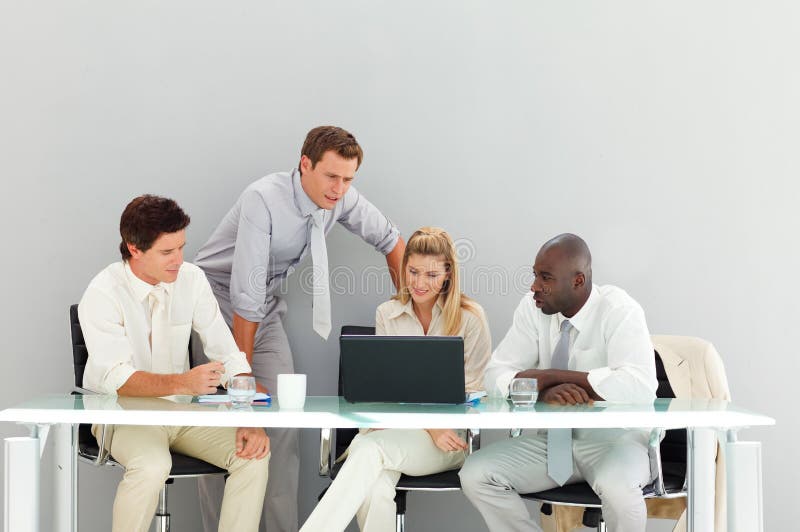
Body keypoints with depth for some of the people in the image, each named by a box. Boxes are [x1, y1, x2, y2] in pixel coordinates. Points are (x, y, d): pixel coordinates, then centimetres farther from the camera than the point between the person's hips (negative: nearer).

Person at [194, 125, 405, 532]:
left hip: (267, 307, 6)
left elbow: (390, 240, 8)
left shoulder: (342, 198, -11)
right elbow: (246, 292, -30)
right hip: (217, 298, -5)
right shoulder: (264, 200, -29)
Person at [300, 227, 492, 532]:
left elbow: (474, 393, 4)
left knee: (371, 448, -34)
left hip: (449, 436, -2)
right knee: (374, 493, -34)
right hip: (392, 425, 2)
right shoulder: (387, 315, 11)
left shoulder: (470, 318, 2)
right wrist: (431, 428, -12)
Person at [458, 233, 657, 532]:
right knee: (474, 476, -14)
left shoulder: (618, 310, -16)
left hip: (612, 439, -5)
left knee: (617, 487, -37)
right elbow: (497, 376, -5)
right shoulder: (534, 307, -3)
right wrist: (547, 392, -28)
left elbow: (640, 386, -30)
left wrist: (549, 376, -26)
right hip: (551, 438, 5)